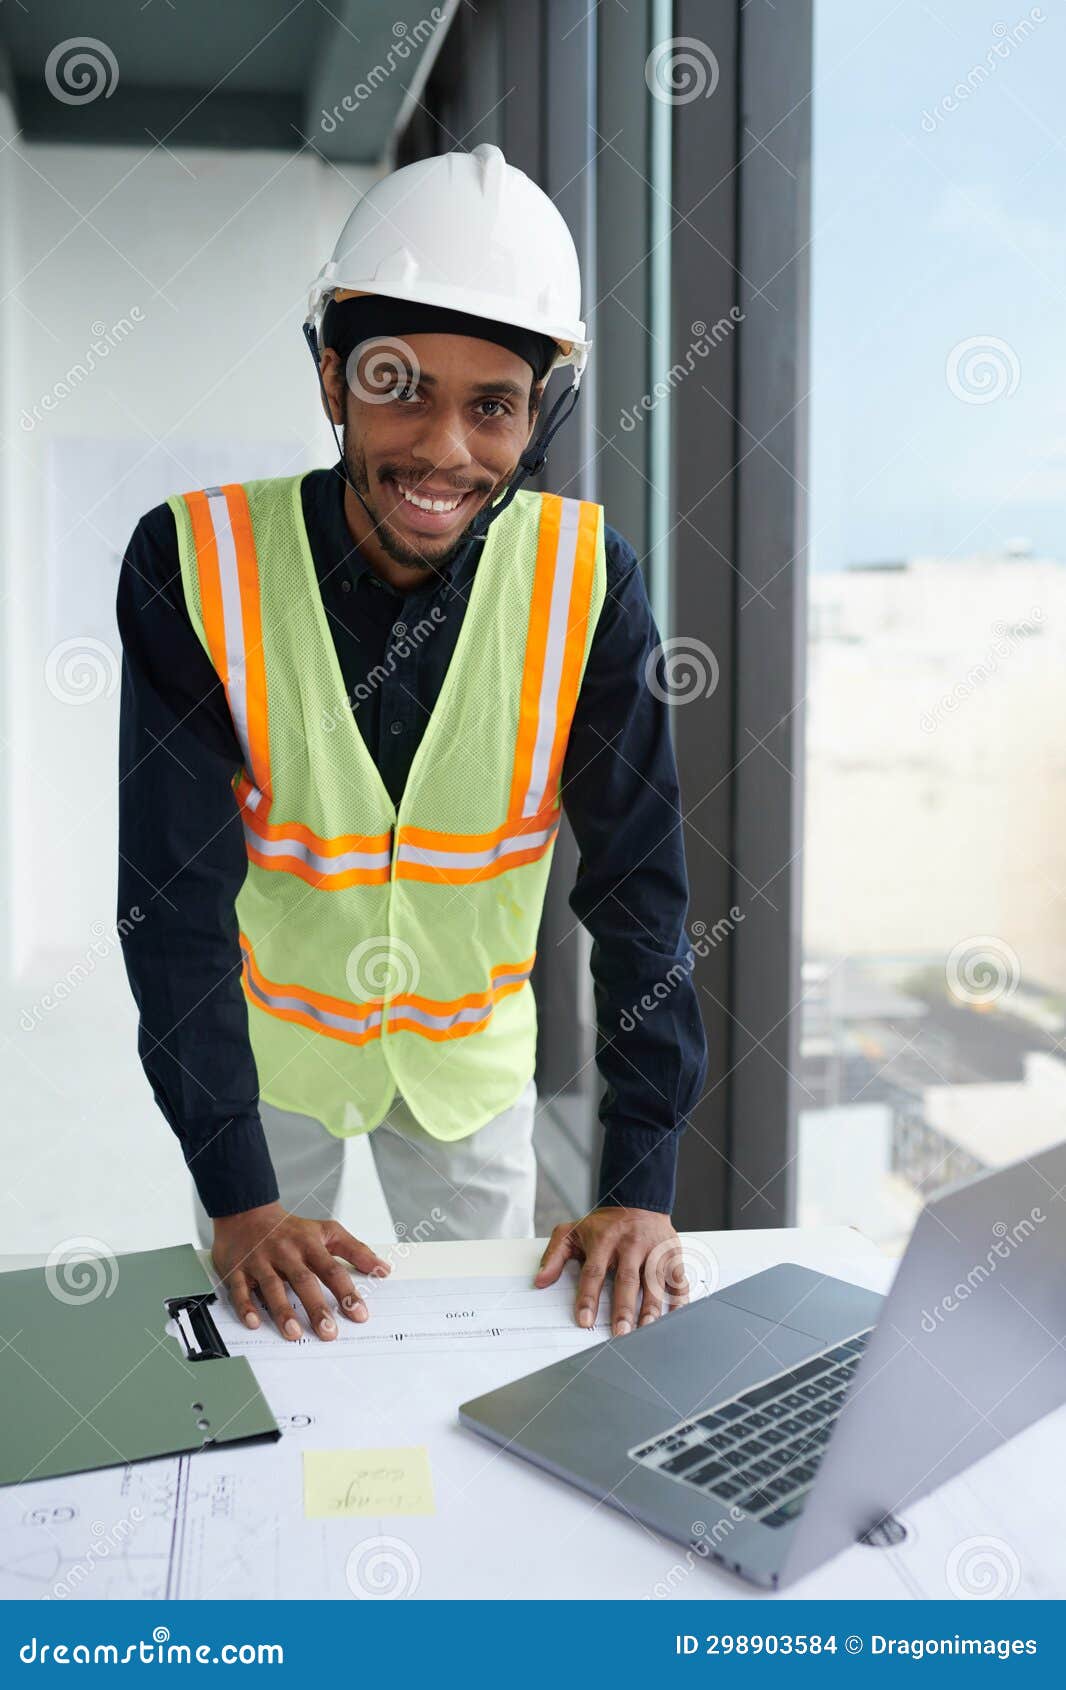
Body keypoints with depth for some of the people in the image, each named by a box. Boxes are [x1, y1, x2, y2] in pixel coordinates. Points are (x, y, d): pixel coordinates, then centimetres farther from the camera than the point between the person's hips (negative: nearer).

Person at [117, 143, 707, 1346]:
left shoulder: (586, 579, -20)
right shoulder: (196, 564, -23)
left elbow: (637, 879, -17)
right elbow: (174, 894, -22)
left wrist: (643, 1182, -21)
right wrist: (236, 1195, -25)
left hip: (473, 1052, 1)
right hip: (265, 1037, -1)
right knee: (257, 1336, 19)